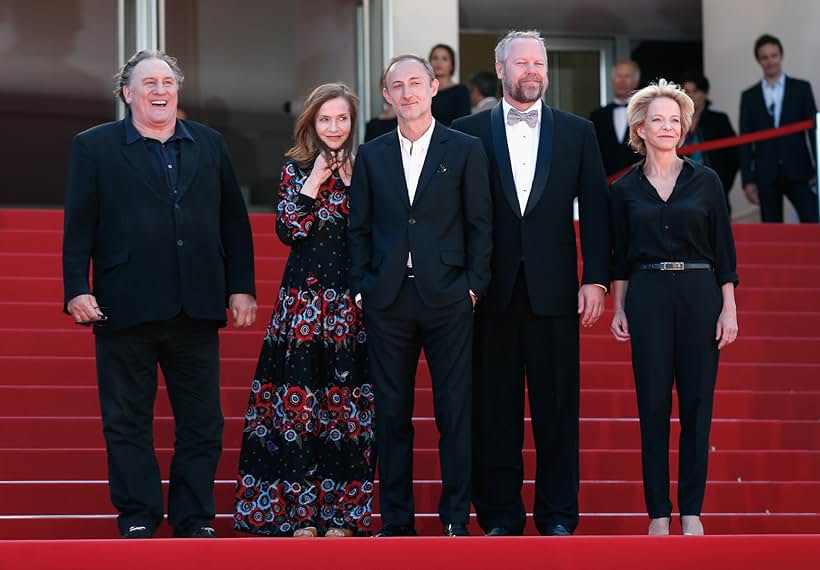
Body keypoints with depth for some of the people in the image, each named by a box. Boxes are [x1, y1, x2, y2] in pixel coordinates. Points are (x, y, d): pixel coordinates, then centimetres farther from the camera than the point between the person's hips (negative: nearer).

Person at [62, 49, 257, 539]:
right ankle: (138, 521, 11)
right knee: (128, 423, 3)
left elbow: (234, 221, 12)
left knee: (202, 423, 5)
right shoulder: (94, 147, 3)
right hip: (125, 309, -2)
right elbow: (79, 225, -1)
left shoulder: (209, 145, 12)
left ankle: (195, 520, 15)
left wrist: (242, 287, 5)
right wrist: (77, 289, -10)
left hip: (197, 309, 3)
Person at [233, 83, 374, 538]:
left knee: (347, 404, 1)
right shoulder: (296, 168, 6)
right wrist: (314, 183, -8)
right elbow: (288, 231, -5)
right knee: (299, 398, -4)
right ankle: (300, 512, 1)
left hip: (352, 301, 1)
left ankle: (341, 511, 6)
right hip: (304, 298, -1)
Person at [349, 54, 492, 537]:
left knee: (455, 412, -1)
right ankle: (396, 521, 11)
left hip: (447, 298, -2)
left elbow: (480, 224, 2)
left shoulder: (465, 150, 4)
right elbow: (360, 228, 12)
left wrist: (474, 285, -5)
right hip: (387, 299, 2)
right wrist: (362, 287, 3)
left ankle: (457, 519, 4)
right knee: (392, 413, 5)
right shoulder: (372, 155, 10)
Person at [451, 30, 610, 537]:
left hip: (553, 291, 0)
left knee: (557, 410, 2)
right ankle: (500, 517, 10)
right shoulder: (470, 133, 6)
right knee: (495, 412, 3)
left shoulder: (577, 132, 9)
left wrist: (595, 281, -3)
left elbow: (595, 210, 6)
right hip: (492, 294, 0)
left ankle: (558, 517, 10)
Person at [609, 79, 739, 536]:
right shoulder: (626, 189, 6)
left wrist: (729, 309, -2)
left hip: (699, 294, 0)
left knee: (697, 401, 0)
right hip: (647, 296, 0)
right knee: (653, 403, -1)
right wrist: (619, 309, 2)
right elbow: (620, 257, 10)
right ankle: (659, 511, 3)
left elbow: (724, 250, 3)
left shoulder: (705, 181, 4)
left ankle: (691, 510, 6)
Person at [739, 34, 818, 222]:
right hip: (766, 176, 1)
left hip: (798, 172, -1)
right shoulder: (749, 97, 10)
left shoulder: (801, 88, 7)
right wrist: (748, 181, 1)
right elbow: (745, 142, 8)